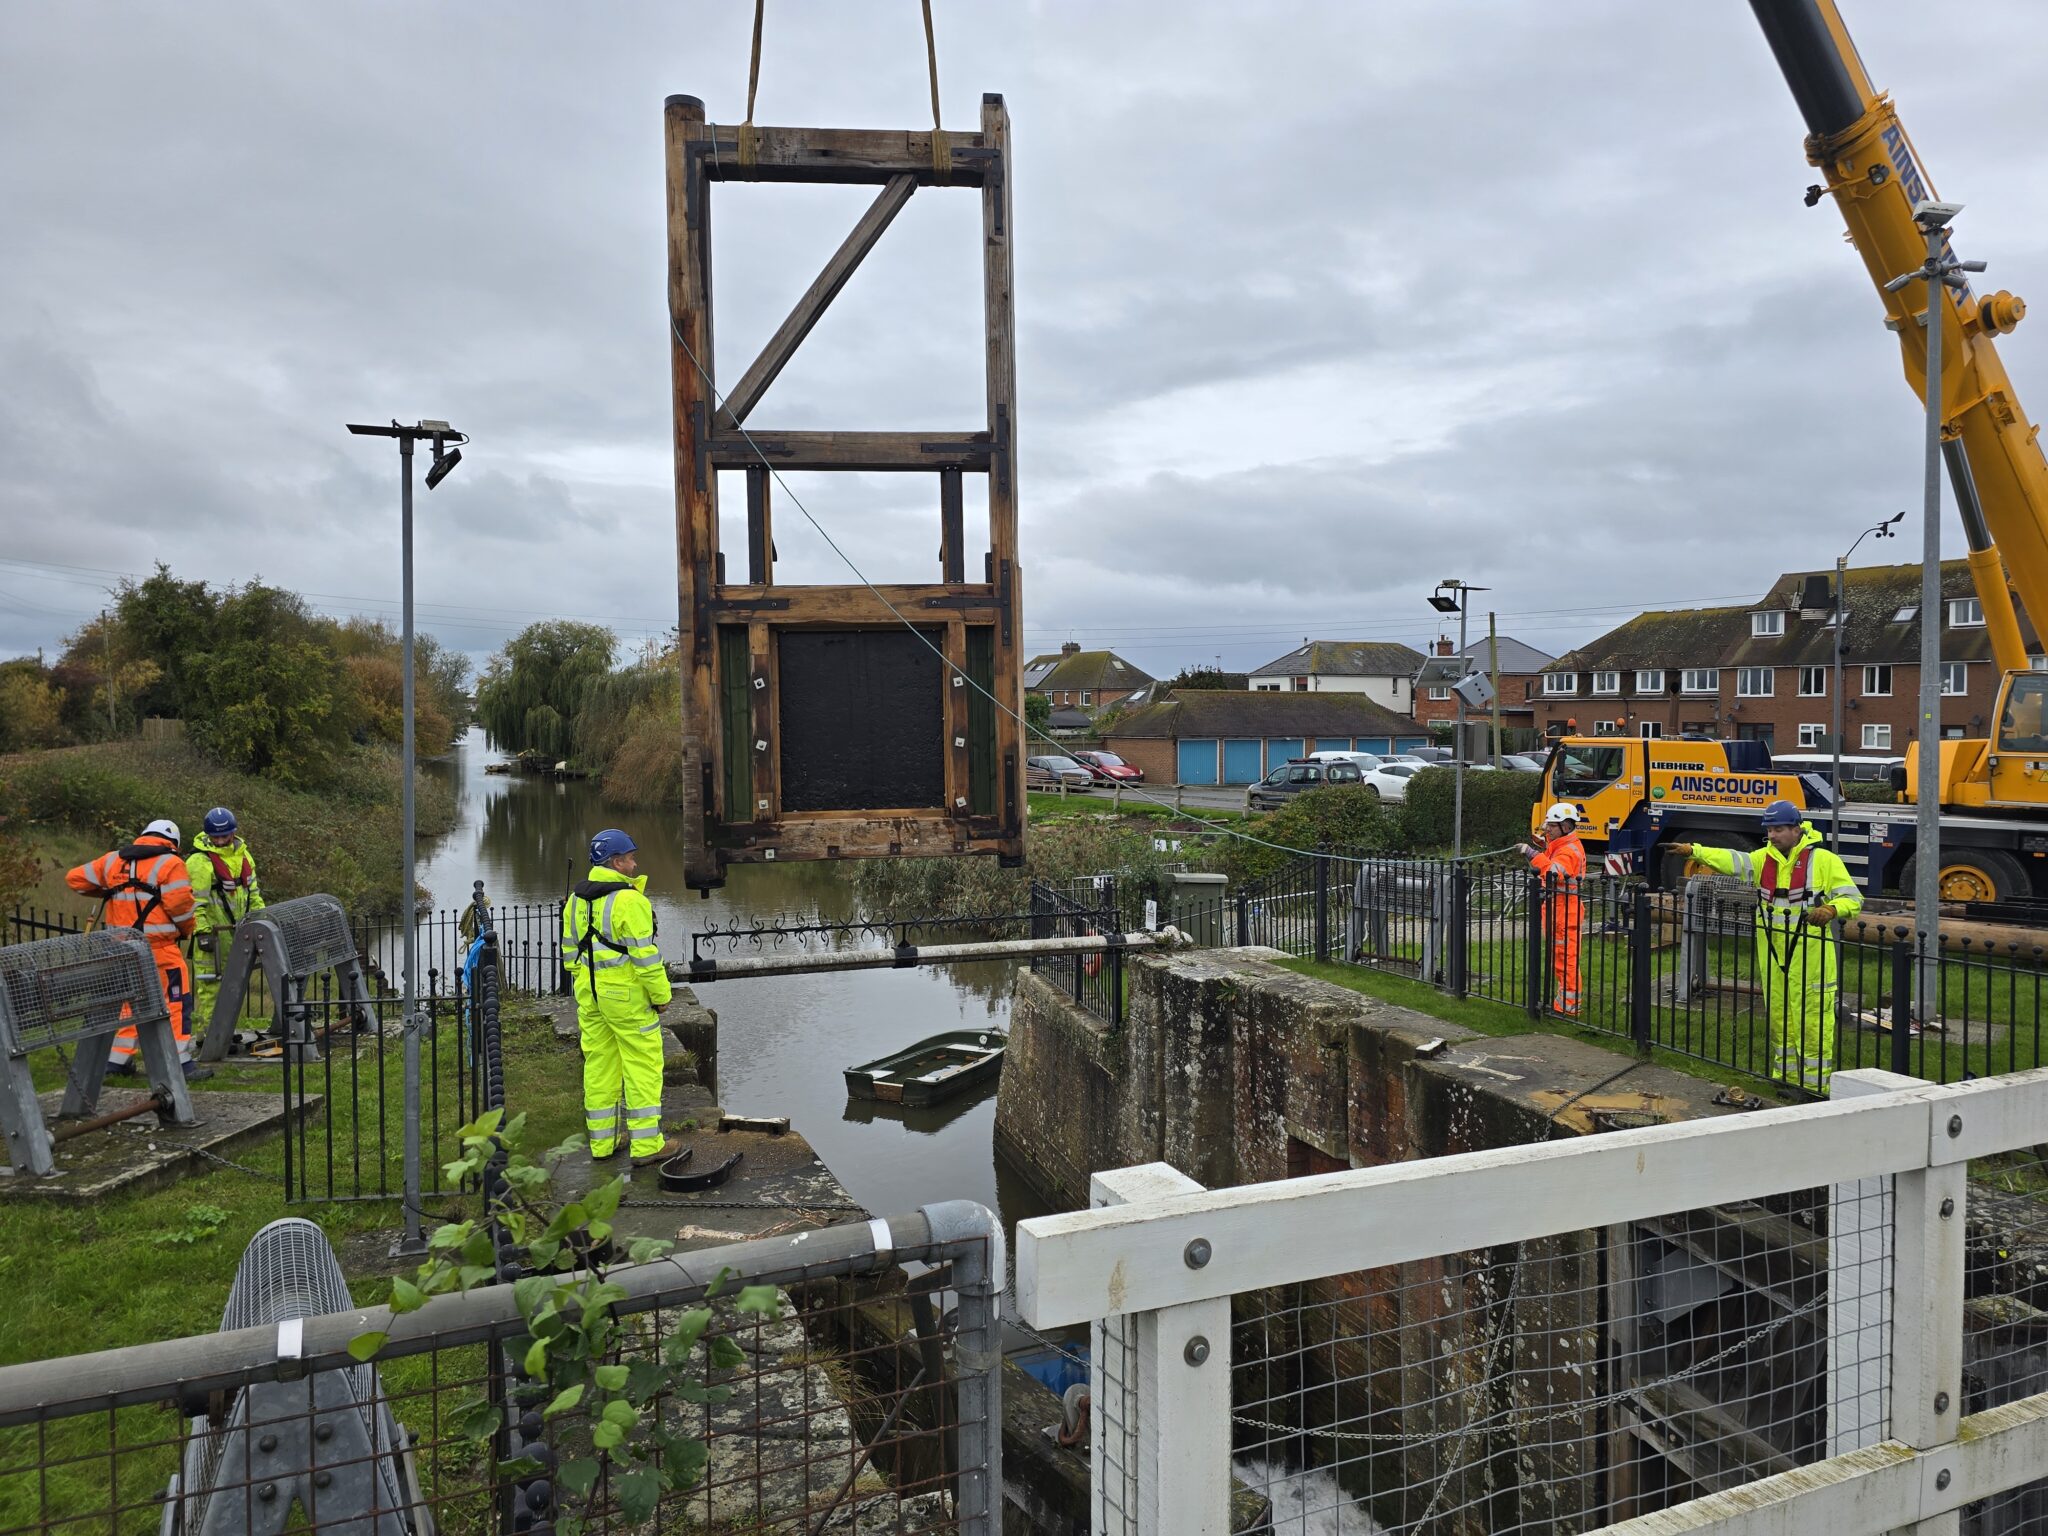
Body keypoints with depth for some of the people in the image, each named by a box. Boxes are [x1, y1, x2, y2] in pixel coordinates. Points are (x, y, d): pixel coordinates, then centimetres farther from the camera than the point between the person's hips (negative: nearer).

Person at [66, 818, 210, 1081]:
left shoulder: (112, 860, 12)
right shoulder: (170, 864, -6)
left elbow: (75, 879, 19)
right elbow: (180, 904, -12)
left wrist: (106, 892, 31)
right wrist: (186, 929, 6)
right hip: (159, 947, -6)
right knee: (177, 1002, -2)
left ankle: (117, 1059, 23)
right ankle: (182, 1063, -5)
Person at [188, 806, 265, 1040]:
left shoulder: (243, 855, 12)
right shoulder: (200, 862, -13)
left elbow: (253, 891, 21)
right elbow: (195, 902, -15)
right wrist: (202, 932, -19)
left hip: (236, 930, 8)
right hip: (212, 931, -8)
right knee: (210, 982, -8)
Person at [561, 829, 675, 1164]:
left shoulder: (576, 899, 9)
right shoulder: (629, 900, -17)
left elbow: (571, 949, 14)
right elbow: (645, 954, -18)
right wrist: (661, 995, -9)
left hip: (590, 994, 8)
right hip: (627, 994, -8)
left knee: (599, 1063, 14)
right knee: (642, 1064, 0)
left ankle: (601, 1140, 22)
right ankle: (646, 1144, 3)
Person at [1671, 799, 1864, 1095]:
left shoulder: (1824, 860, -5)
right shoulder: (1763, 859, 10)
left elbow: (1853, 899, -6)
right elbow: (1732, 861, -3)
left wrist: (1830, 909, -26)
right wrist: (1694, 850, -15)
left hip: (1810, 955, -6)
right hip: (1772, 954, 6)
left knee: (1812, 1021, -4)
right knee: (1778, 1017, 14)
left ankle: (1816, 1084, 5)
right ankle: (1787, 1076, 26)